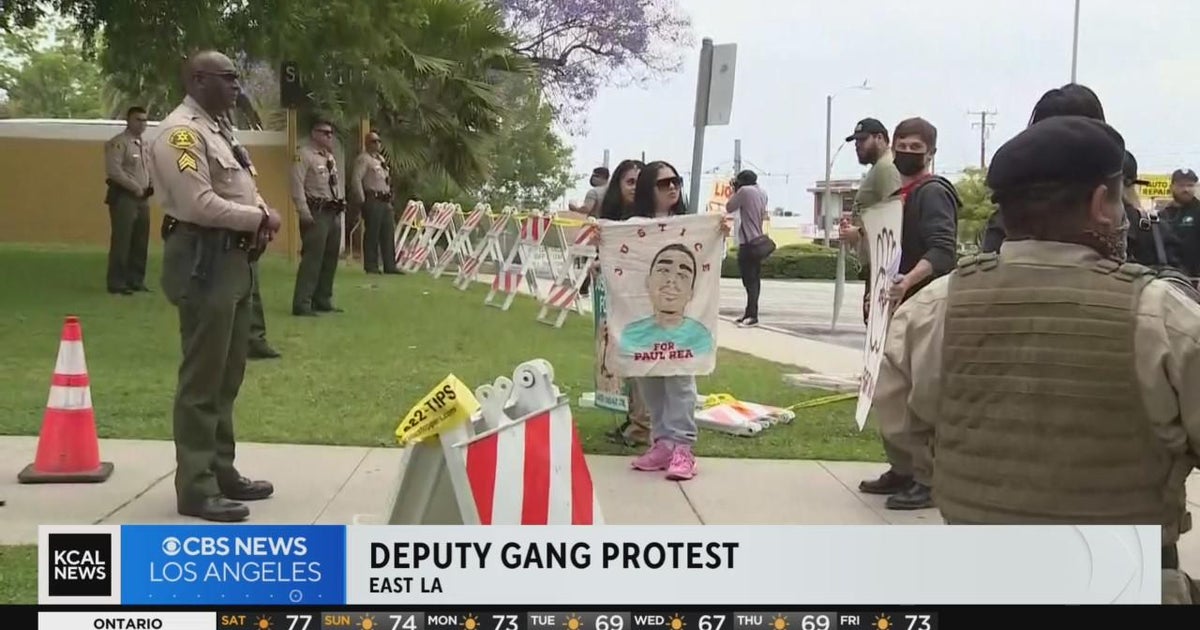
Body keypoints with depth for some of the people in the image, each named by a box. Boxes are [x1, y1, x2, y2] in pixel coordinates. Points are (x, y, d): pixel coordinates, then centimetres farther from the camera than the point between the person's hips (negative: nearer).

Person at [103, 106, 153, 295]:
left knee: (140, 242, 10)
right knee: (121, 241, -7)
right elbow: (114, 170, -19)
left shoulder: (143, 145, 18)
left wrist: (151, 186, 7)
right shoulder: (118, 143, -9)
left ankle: (136, 280, 19)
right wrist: (135, 187, -16)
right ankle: (117, 283, -3)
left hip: (142, 198, 8)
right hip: (123, 197, -8)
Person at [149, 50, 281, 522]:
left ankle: (221, 471, 27)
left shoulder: (217, 129, 19)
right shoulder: (182, 131, -14)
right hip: (202, 260, -11)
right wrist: (258, 217, -13)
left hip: (232, 258, 11)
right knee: (202, 379, -6)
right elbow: (199, 204, -23)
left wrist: (260, 216, 1)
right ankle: (195, 488, 0)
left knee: (226, 376, 17)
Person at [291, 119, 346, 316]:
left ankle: (323, 301, 23)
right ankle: (302, 304, -8)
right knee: (312, 257, -11)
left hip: (333, 212, 9)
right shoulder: (304, 155, -10)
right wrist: (304, 212, -21)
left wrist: (340, 204, 15)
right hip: (316, 212, -9)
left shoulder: (330, 157, 18)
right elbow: (297, 186, -16)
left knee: (330, 258, 12)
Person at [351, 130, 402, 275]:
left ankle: (390, 265, 9)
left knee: (389, 234, 6)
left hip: (385, 201, 8)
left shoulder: (381, 159, 21)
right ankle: (371, 266, 1)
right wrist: (362, 200, -16)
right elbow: (356, 180, -14)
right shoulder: (363, 159, -5)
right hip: (372, 200, -8)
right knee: (372, 234, -5)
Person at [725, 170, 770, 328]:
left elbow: (729, 208, -5)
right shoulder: (762, 193, 12)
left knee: (749, 279, -9)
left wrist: (735, 190, 7)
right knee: (754, 279, 11)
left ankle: (752, 315, -13)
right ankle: (750, 313, 16)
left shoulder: (744, 191, -11)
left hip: (748, 242, -8)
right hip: (758, 240, 8)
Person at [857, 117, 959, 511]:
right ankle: (902, 470, 24)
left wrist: (909, 281, -39)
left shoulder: (933, 193, -9)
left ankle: (929, 480, -4)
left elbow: (943, 251, -23)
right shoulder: (896, 194, 19)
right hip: (895, 305, 10)